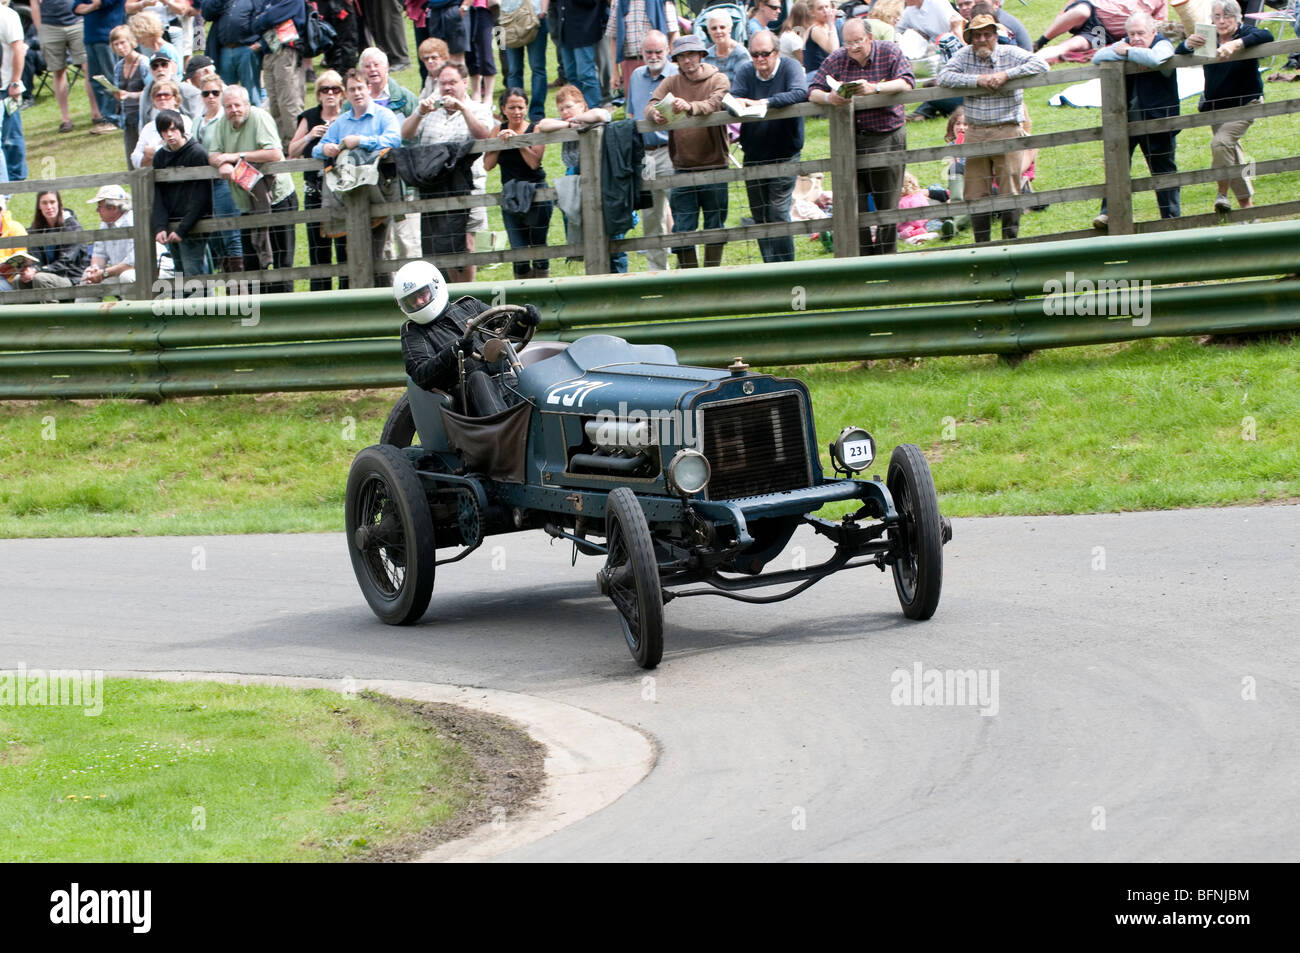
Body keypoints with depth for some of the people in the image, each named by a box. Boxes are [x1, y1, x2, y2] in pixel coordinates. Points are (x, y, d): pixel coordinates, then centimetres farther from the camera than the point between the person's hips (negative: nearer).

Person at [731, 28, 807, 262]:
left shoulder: (790, 67, -8)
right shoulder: (745, 72, 2)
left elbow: (800, 93, -27)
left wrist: (764, 102, -34)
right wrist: (738, 103, -33)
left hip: (785, 154, -5)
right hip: (753, 156, 5)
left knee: (778, 212, -12)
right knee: (759, 216, 8)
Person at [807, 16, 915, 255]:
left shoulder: (890, 53, -1)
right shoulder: (836, 60, 4)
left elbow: (907, 82, -16)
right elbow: (813, 92, 0)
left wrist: (875, 88, -31)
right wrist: (828, 98, -24)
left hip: (887, 135, -2)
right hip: (850, 138, 2)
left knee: (887, 204, 2)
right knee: (852, 205, -2)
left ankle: (885, 258, 12)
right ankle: (862, 256, 4)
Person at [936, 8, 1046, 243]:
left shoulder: (1010, 54, 1)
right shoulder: (964, 55, 6)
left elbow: (1041, 65, -9)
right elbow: (944, 78, -6)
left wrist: (1006, 75, -16)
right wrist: (979, 80, -14)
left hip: (1008, 132, -2)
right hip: (975, 133, 2)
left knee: (1010, 192, -3)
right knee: (976, 194, 3)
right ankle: (981, 247, 10)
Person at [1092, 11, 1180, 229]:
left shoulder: (1163, 45, -8)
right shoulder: (1126, 45, 7)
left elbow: (1154, 59, -33)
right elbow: (1097, 57, -6)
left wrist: (1126, 52, -18)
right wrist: (1126, 53, -17)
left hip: (1156, 120, -4)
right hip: (1126, 119, 4)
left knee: (1163, 169, 5)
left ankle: (1172, 217, 13)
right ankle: (1109, 212, -4)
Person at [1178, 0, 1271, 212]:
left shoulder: (1245, 34, -12)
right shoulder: (1208, 39, 0)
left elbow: (1266, 36, -34)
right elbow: (1179, 54, -10)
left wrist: (1236, 45, -49)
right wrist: (1188, 44, -35)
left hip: (1244, 105, -6)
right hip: (1216, 108, 6)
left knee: (1221, 142, -26)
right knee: (1233, 155, 14)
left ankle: (1222, 193, -17)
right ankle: (1247, 205, 29)